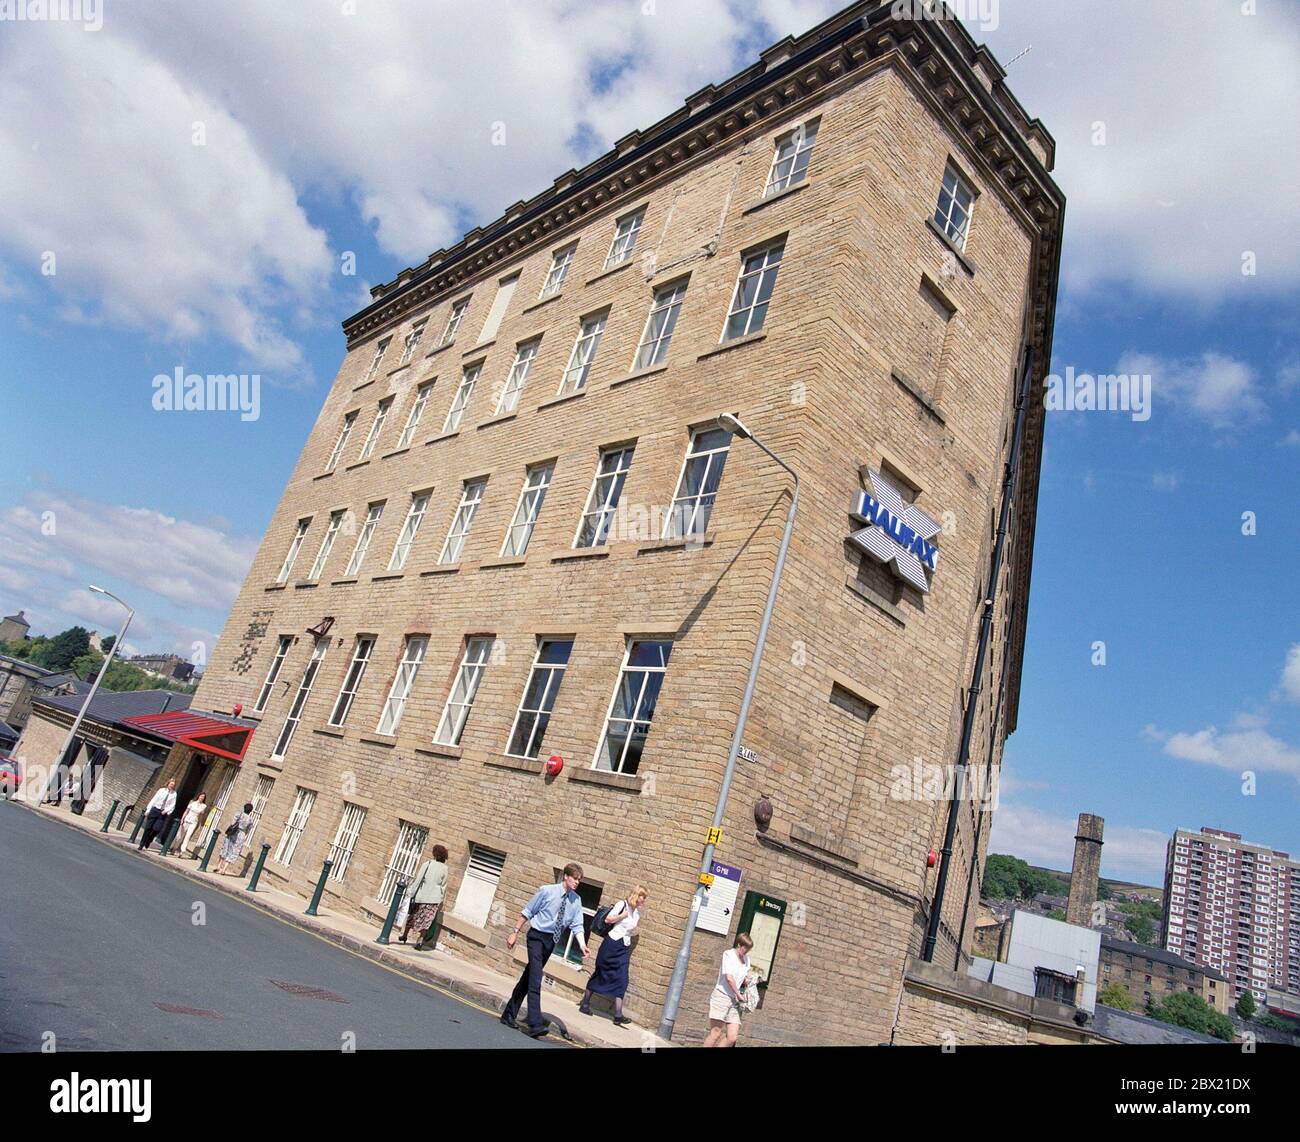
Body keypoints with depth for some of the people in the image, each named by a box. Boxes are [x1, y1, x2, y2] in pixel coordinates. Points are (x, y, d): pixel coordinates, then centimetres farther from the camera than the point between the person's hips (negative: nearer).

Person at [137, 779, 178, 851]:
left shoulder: (174, 794, -1)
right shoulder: (161, 790, 3)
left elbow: (172, 806, -1)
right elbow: (153, 800, 5)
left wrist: (166, 811, -17)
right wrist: (148, 810, 2)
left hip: (163, 813, -1)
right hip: (154, 810, 1)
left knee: (156, 830, -9)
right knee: (148, 828, 0)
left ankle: (146, 845, 12)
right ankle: (141, 846, 8)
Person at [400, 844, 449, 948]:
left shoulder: (427, 864, -6)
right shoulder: (444, 869, -2)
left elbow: (418, 879, -7)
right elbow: (443, 886, 3)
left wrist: (412, 894, -1)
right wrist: (440, 900, 12)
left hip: (421, 895, 0)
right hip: (434, 898, 0)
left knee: (412, 916, 19)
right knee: (426, 921, 5)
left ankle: (404, 935, 31)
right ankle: (419, 941, -6)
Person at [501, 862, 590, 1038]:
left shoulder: (576, 900, -1)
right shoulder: (546, 890, -12)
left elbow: (577, 926, -1)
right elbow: (528, 912, -4)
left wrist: (582, 945, -17)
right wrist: (515, 932, -2)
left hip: (551, 941, 5)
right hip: (537, 936, -5)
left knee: (529, 977, 15)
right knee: (535, 980, -15)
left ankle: (509, 1014, 27)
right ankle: (535, 1024, -18)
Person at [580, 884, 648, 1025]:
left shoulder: (638, 912, 8)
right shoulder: (622, 904, -11)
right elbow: (607, 919, -18)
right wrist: (623, 915, -17)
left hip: (624, 948, 5)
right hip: (611, 944, -5)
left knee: (622, 980, -4)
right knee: (599, 974, 6)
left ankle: (618, 1014, -3)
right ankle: (585, 1002, 20)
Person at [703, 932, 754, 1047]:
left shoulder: (746, 959, 14)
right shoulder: (728, 954, -5)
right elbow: (729, 978, -13)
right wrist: (738, 994, -5)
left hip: (734, 1001, 6)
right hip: (722, 996, -6)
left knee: (732, 1038, -4)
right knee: (715, 1033, -9)